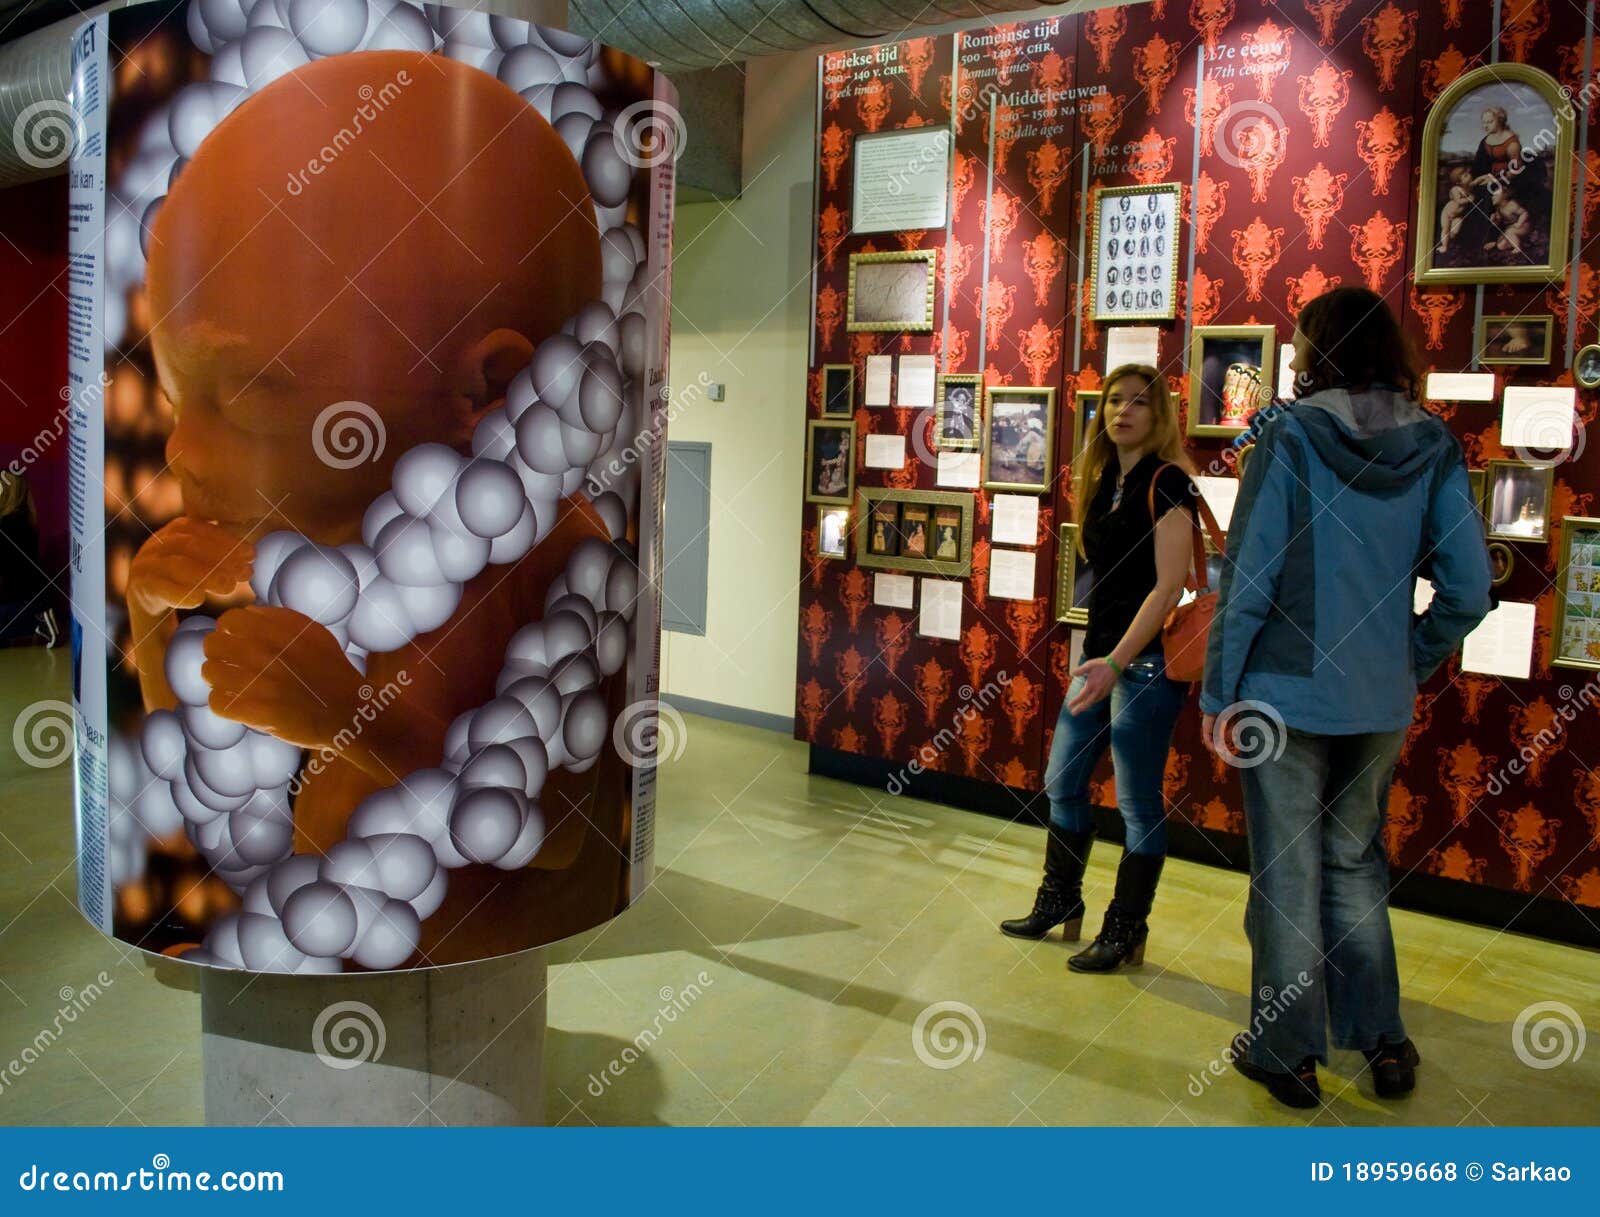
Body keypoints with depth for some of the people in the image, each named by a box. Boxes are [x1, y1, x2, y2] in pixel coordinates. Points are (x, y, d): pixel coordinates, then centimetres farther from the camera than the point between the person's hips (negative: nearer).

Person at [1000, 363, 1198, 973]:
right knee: (1063, 784, 15)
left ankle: (1125, 934, 14)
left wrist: (1117, 661, -22)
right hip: (1100, 653, 8)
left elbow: (1169, 586, -16)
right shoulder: (1102, 482, 13)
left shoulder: (1166, 483, -10)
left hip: (1147, 659, -8)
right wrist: (1096, 657, 13)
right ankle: (1059, 904, 32)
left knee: (1138, 802, 1)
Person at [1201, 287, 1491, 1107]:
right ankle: (1381, 1042, 29)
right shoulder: (1434, 444, 1)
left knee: (1287, 872, 8)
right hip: (1381, 701, 4)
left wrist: (1218, 688, -6)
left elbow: (1248, 574, -13)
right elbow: (1469, 591, 1)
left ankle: (1289, 1054, 20)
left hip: (1288, 692, -4)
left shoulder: (1291, 433, -10)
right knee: (1357, 865, 20)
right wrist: (1411, 665, 15)